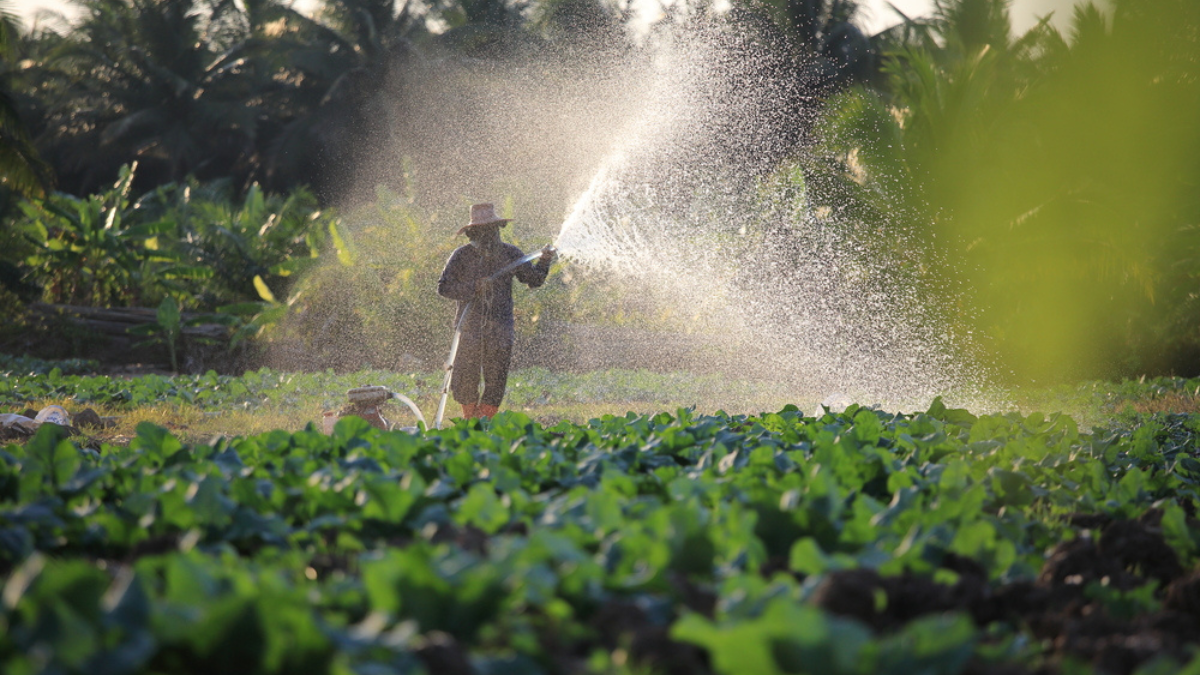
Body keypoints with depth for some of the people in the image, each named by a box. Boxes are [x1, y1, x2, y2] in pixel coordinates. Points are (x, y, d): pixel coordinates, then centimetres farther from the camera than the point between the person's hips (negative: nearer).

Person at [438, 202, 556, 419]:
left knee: (496, 380, 1)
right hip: (470, 326, -2)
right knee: (465, 380, -1)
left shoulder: (510, 254, 7)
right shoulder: (462, 255, 1)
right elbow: (444, 287, -3)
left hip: (500, 329, 2)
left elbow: (533, 279, 12)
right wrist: (474, 287, -15)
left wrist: (544, 261, -6)